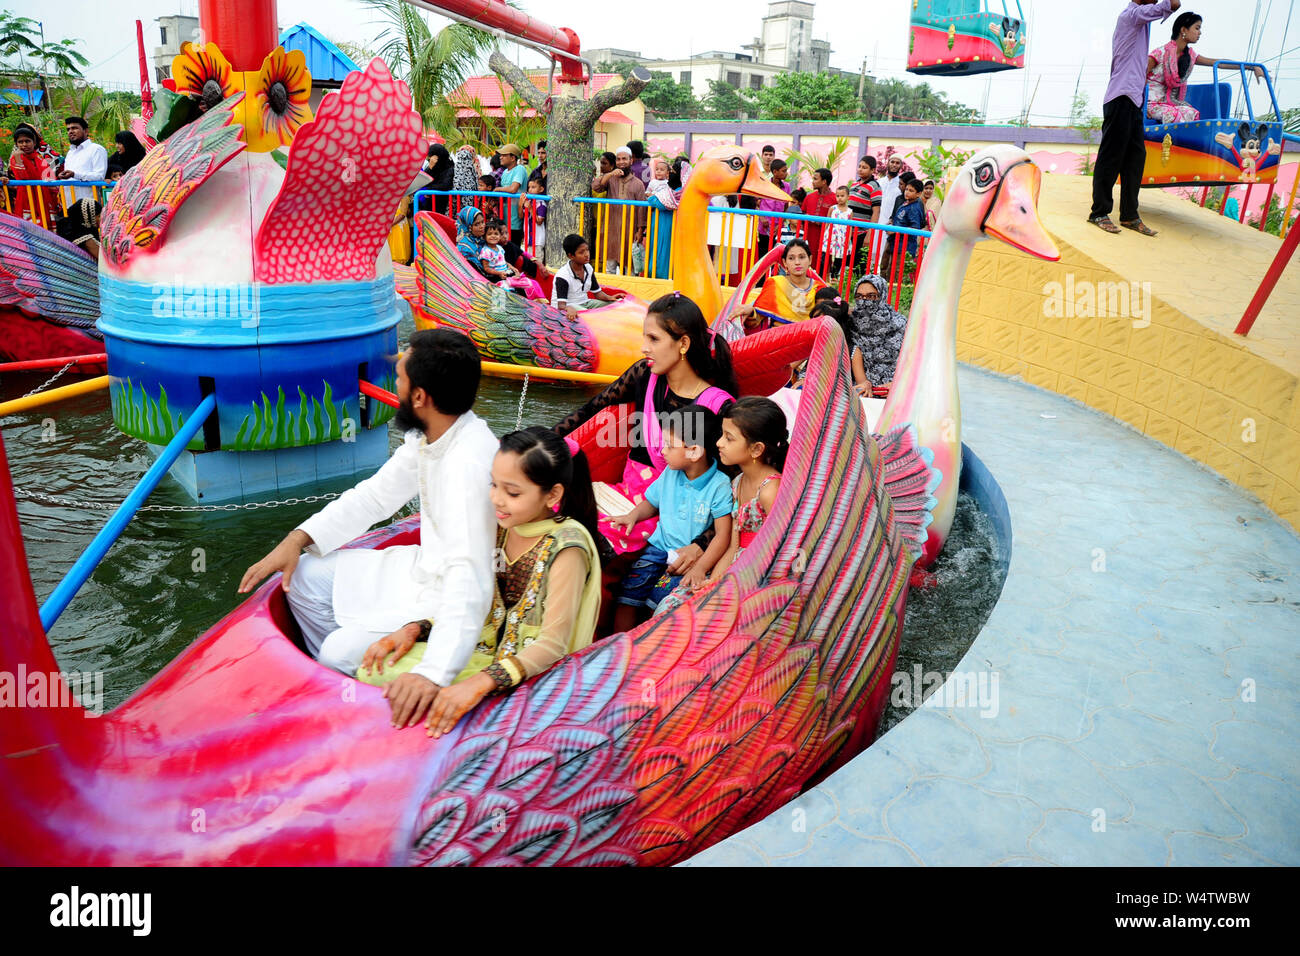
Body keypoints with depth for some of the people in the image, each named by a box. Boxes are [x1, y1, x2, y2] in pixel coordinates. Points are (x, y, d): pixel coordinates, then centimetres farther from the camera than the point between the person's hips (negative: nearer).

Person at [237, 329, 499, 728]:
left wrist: (435, 672, -48)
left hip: (451, 596, -9)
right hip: (424, 566, 9)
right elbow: (375, 494, 10)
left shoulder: (469, 461, -34)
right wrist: (298, 539, 3)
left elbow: (469, 580, -41)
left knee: (341, 654, -19)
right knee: (306, 576, 10)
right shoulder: (427, 436, -4)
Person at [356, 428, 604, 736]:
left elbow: (553, 644, -26)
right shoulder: (504, 524, 0)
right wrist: (413, 630, -6)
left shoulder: (566, 544, -22)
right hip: (484, 648, 7)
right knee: (373, 670, -9)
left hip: (530, 669, -7)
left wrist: (480, 682, -39)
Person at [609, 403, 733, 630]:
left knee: (660, 598, -24)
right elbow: (651, 502, 22)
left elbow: (723, 535, -15)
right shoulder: (669, 475, 4)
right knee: (627, 595, -12)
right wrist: (633, 516, 0)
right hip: (660, 548, 5)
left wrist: (700, 568, -25)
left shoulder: (719, 485, -13)